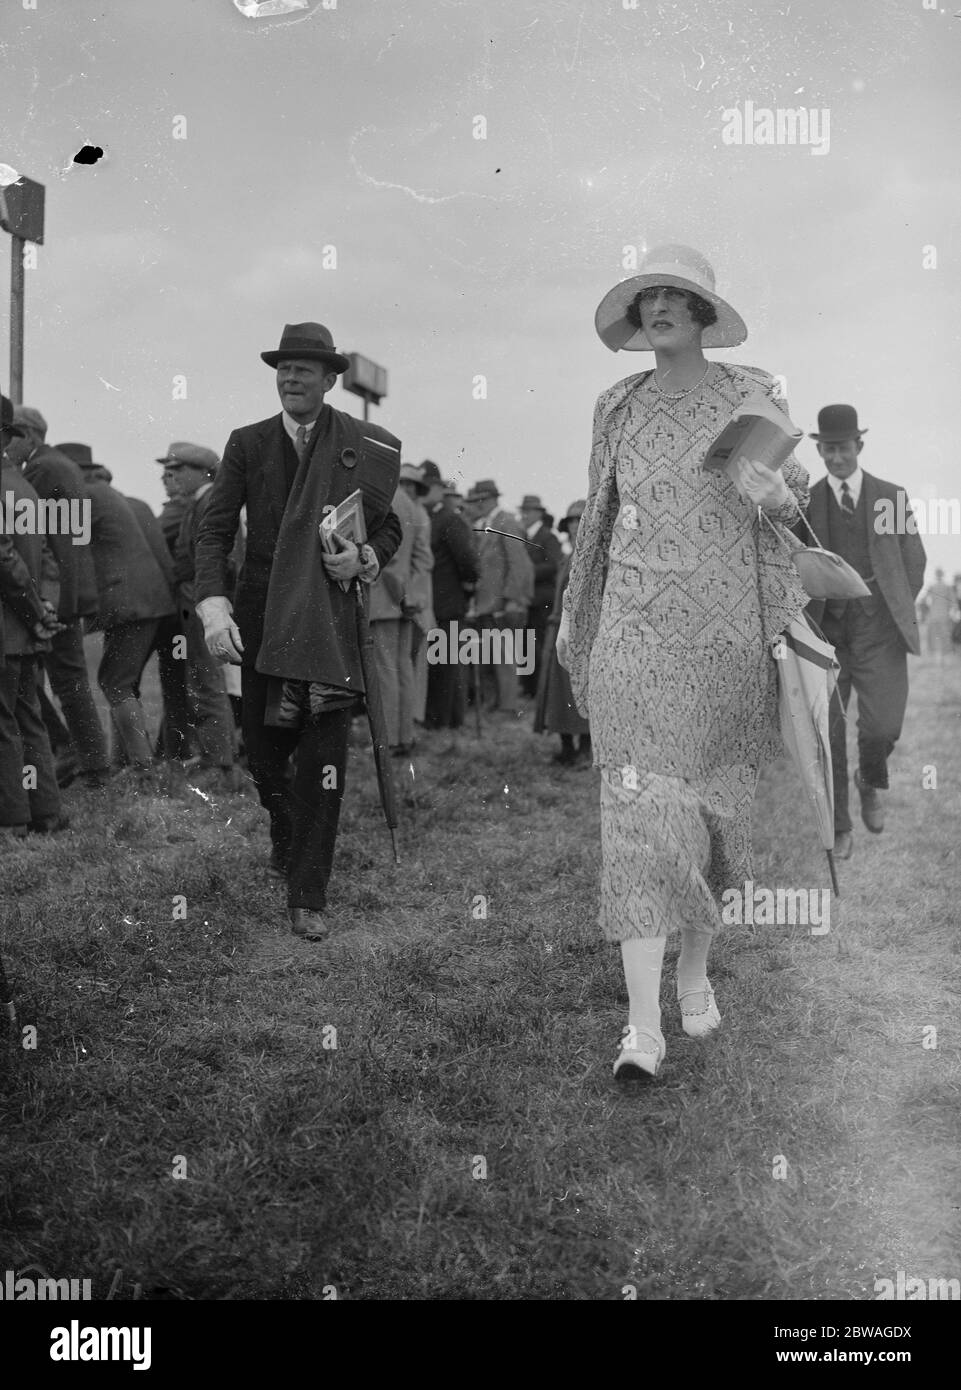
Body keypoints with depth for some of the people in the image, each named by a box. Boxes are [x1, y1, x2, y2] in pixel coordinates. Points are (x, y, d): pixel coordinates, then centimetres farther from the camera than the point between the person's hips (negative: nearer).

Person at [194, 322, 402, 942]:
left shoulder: (367, 447, 4)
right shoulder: (248, 444, 5)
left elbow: (389, 528, 13)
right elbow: (216, 530, 1)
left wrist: (363, 558, -10)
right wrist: (214, 607, -14)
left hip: (330, 617, -2)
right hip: (260, 616, 2)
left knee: (324, 761, -8)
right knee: (262, 750, 10)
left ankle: (309, 899, -2)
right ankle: (287, 843, 41)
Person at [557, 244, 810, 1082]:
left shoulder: (754, 396, 3)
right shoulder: (618, 407, 9)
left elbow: (798, 497, 6)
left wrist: (774, 492, -17)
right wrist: (572, 613, 20)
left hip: (725, 635, 0)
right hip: (635, 632, 0)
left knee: (716, 807, 10)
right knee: (639, 809, -8)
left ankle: (697, 972, 34)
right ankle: (644, 1027, -9)